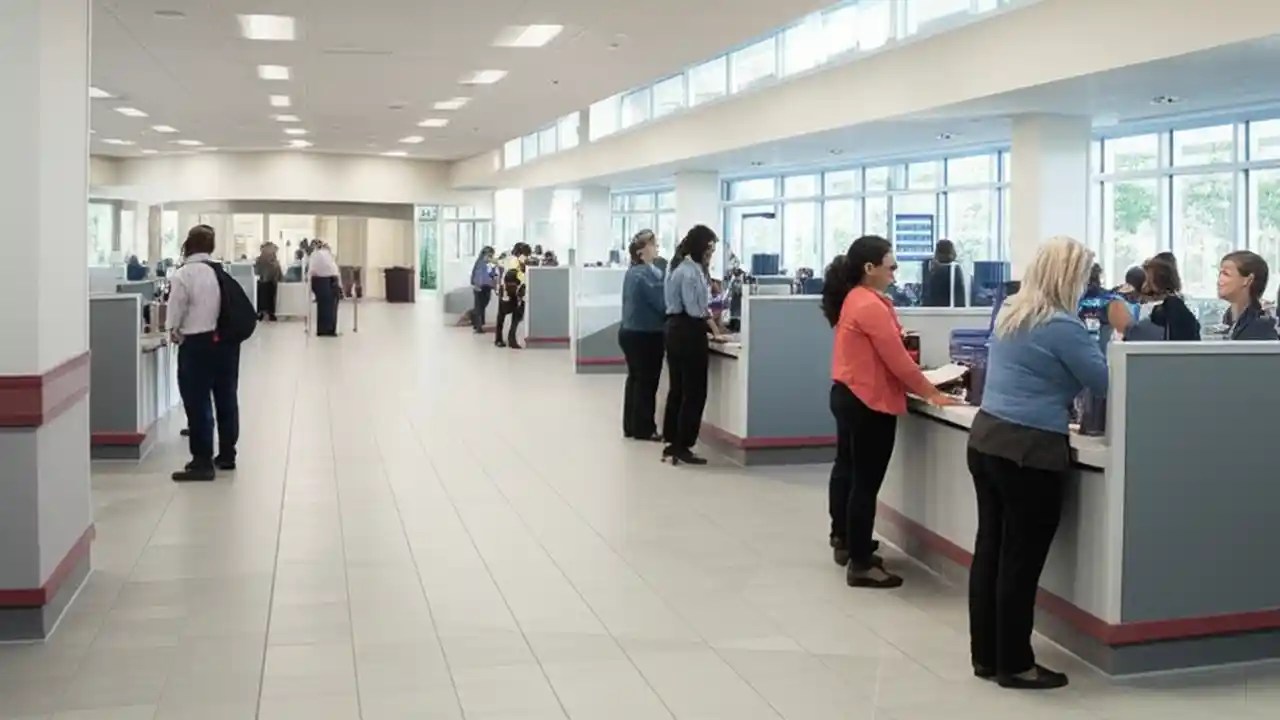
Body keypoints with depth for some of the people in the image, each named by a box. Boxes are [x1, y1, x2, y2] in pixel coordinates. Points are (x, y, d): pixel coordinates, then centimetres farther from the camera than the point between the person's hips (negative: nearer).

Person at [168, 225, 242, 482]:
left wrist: (174, 332, 8)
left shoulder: (183, 274, -9)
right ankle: (227, 455, 22)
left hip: (198, 344, -6)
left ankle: (202, 462, 1)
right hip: (226, 340, 6)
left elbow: (176, 311, -9)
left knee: (198, 403, 0)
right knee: (226, 398, 13)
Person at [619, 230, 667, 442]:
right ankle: (643, 429, 7)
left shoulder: (632, 271, 11)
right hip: (646, 335, -9)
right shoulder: (648, 274, -19)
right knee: (647, 382, 0)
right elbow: (663, 303, -21)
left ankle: (630, 426, 21)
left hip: (630, 331, 9)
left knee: (635, 378, 15)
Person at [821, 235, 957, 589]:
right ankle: (861, 565, 0)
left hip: (847, 395, 11)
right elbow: (898, 362, -20)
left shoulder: (852, 298, 9)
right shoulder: (871, 306, -22)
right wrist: (933, 394, -11)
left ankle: (844, 542, 36)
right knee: (866, 482, -5)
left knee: (846, 469, 21)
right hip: (869, 403, -11)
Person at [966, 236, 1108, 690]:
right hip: (1028, 451, -8)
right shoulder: (1062, 326, -15)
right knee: (1021, 560, 2)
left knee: (989, 550, 13)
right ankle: (1014, 665, 13)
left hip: (986, 438, 8)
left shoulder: (1008, 313, 11)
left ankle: (985, 655, 22)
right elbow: (1106, 383, -8)